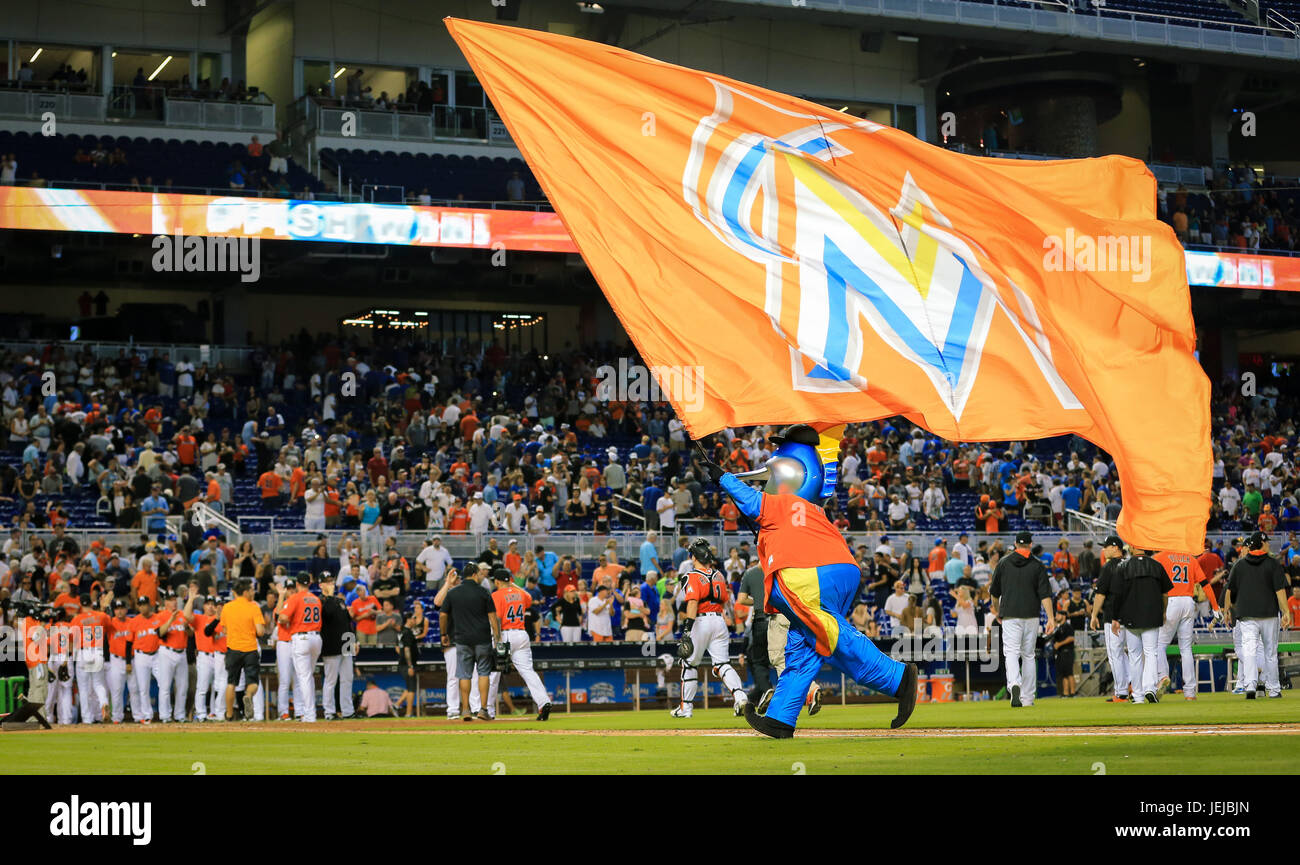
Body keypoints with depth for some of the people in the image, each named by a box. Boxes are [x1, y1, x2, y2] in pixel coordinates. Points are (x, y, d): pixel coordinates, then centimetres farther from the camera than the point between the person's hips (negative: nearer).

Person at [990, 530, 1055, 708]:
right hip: (1031, 616, 1)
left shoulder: (1003, 564, 4)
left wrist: (997, 610, 30)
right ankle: (1027, 698, 14)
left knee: (1012, 653, -9)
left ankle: (1014, 685, -37)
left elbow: (994, 592, 13)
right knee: (1028, 655, 11)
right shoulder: (1037, 566, 1)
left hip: (1010, 615, -1)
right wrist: (1051, 618, -7)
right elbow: (1045, 594, -6)